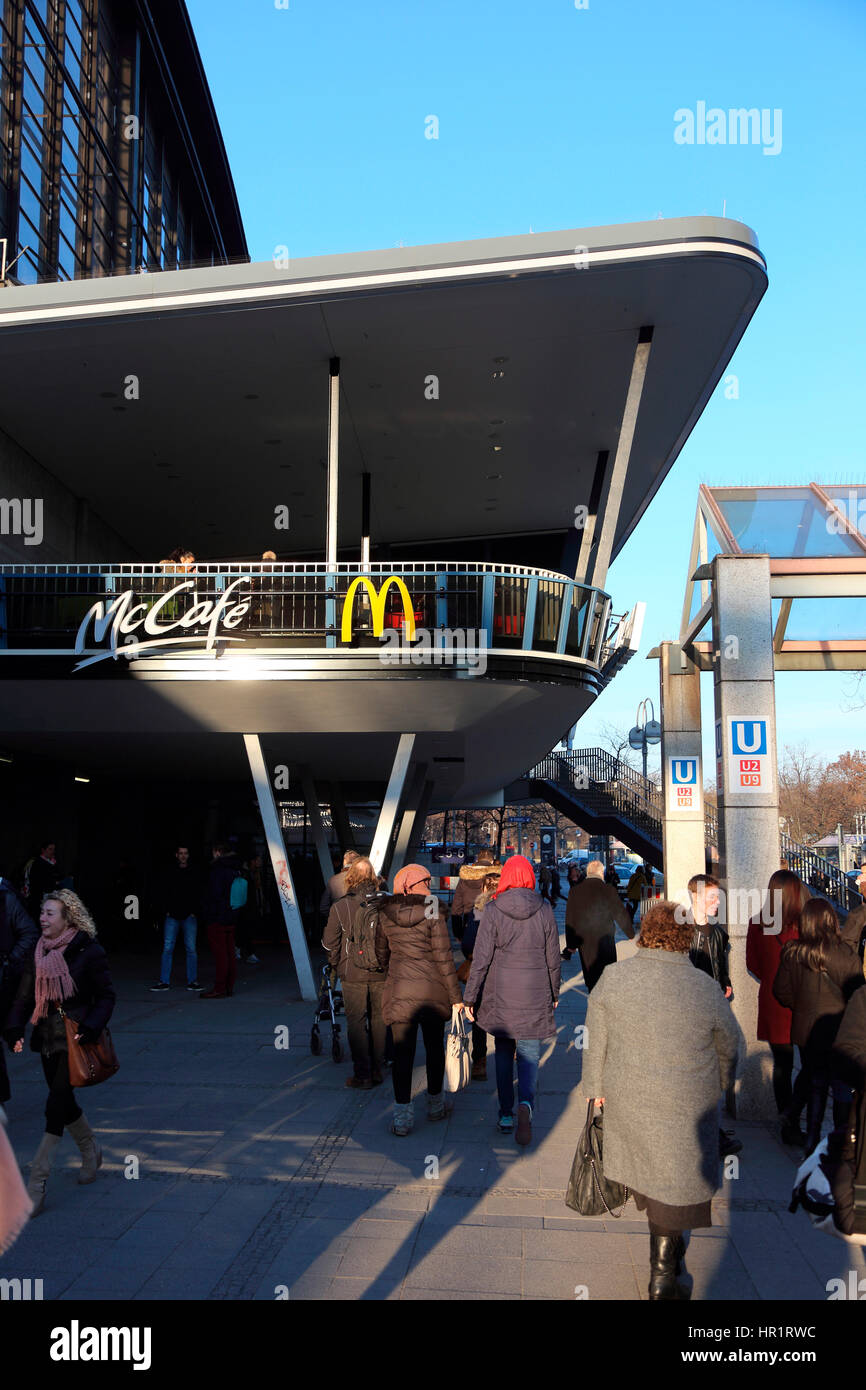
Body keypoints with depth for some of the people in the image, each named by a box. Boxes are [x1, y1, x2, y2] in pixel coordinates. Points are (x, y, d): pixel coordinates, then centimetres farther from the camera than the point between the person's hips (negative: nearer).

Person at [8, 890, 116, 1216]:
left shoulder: (88, 951, -11)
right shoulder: (40, 951, 5)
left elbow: (106, 996, -7)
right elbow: (27, 994, 11)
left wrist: (90, 1027, -19)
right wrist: (16, 1028, -2)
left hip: (75, 1040, -6)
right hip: (48, 1039, 6)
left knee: (56, 1106, -9)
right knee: (64, 1103, 15)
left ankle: (36, 1185, -3)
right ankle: (91, 1152, 40)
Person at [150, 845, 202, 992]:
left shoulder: (194, 874, 7)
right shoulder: (169, 874, 6)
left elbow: (199, 895, 8)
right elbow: (162, 893, 9)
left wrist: (195, 912, -2)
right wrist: (166, 910, 0)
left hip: (189, 917, 0)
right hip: (172, 916, 0)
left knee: (191, 949, 0)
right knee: (167, 948, -2)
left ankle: (192, 981, 8)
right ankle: (164, 981, 5)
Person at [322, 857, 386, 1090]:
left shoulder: (340, 907, -11)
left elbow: (330, 943, -4)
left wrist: (336, 965, 14)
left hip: (353, 975, -2)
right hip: (382, 974, 3)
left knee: (356, 1022, 7)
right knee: (378, 1020, 14)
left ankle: (362, 1075, 8)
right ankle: (377, 1070, 22)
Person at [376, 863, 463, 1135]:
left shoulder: (385, 914, 1)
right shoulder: (432, 914, -11)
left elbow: (381, 952, 12)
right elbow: (443, 958, -10)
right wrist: (455, 996, -4)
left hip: (398, 990, 2)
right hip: (431, 989, -2)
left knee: (402, 1052, 4)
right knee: (434, 1047, 15)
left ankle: (403, 1115, 3)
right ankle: (435, 1104, 28)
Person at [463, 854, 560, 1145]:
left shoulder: (493, 910, -9)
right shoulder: (544, 910, -4)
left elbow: (481, 958, -9)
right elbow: (553, 958, 3)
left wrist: (470, 998, -2)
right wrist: (554, 993, 17)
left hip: (500, 995, 0)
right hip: (535, 996, 0)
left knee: (503, 1052, 16)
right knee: (529, 1054, 4)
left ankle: (506, 1114, 21)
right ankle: (525, 1103, -21)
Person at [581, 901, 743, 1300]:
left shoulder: (613, 977, -13)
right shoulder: (704, 987, -17)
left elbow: (596, 1039, -4)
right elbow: (730, 1043, 0)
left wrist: (596, 1086, 12)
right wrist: (722, 1082, 21)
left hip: (626, 1096, 4)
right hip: (685, 1104, -3)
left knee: (644, 1159, 26)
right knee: (678, 1178, 12)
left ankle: (665, 1241, 50)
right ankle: (663, 1275, 22)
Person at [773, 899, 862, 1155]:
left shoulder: (791, 954, -9)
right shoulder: (844, 955, -17)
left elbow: (782, 992, -2)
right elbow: (856, 995, -10)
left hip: (805, 1031, 3)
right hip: (838, 1033, -3)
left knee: (815, 1086, 17)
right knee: (843, 1090, 11)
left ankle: (811, 1143, 21)